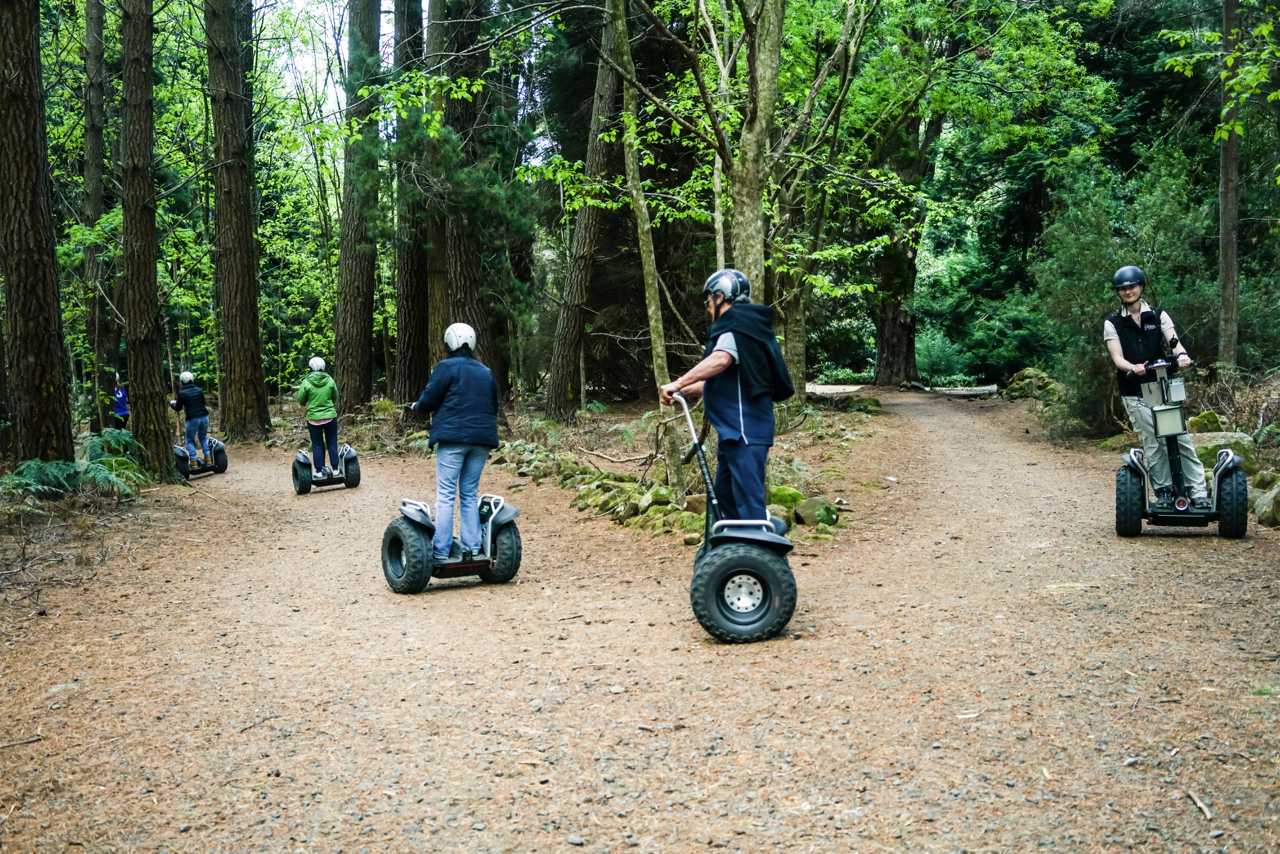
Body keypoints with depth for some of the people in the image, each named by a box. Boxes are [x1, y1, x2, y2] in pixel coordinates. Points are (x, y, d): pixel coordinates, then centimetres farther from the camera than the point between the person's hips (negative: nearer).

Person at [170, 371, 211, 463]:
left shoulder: (182, 393, -5)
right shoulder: (198, 390, 8)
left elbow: (178, 409, 2)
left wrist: (172, 403, 21)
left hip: (192, 419, -4)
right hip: (204, 416, 4)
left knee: (190, 440, 12)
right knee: (203, 437, 22)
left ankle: (194, 460, 5)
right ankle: (207, 457, 17)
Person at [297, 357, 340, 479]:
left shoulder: (306, 383, -11)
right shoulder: (330, 380, -5)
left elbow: (301, 401, -3)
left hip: (314, 418, -1)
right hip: (330, 417, 1)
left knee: (317, 445, 9)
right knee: (332, 444, 12)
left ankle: (319, 471, 14)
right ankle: (335, 469, 18)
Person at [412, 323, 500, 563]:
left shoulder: (446, 367, -3)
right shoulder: (486, 372, 17)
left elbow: (429, 400, -5)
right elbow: (494, 406, 22)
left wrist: (416, 407, 16)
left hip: (453, 437, -6)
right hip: (482, 438, 6)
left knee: (445, 494, -3)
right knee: (470, 494, 12)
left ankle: (441, 551, -6)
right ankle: (472, 547, 9)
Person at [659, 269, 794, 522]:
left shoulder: (735, 323, -8)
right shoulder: (748, 325, 24)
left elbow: (720, 359, -29)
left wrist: (677, 383, -35)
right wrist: (686, 390, 23)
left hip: (745, 428, -11)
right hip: (736, 428, 11)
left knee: (749, 498, -14)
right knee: (725, 494, 18)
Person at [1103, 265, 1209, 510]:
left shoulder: (1158, 315, 9)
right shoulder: (1112, 323, 5)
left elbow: (1173, 340, -6)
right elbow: (1117, 358, -5)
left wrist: (1181, 354, -30)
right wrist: (1134, 368, -27)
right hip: (1135, 394, -1)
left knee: (1182, 439, -5)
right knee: (1153, 444, -5)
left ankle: (1199, 492, -4)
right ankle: (1163, 492, 2)